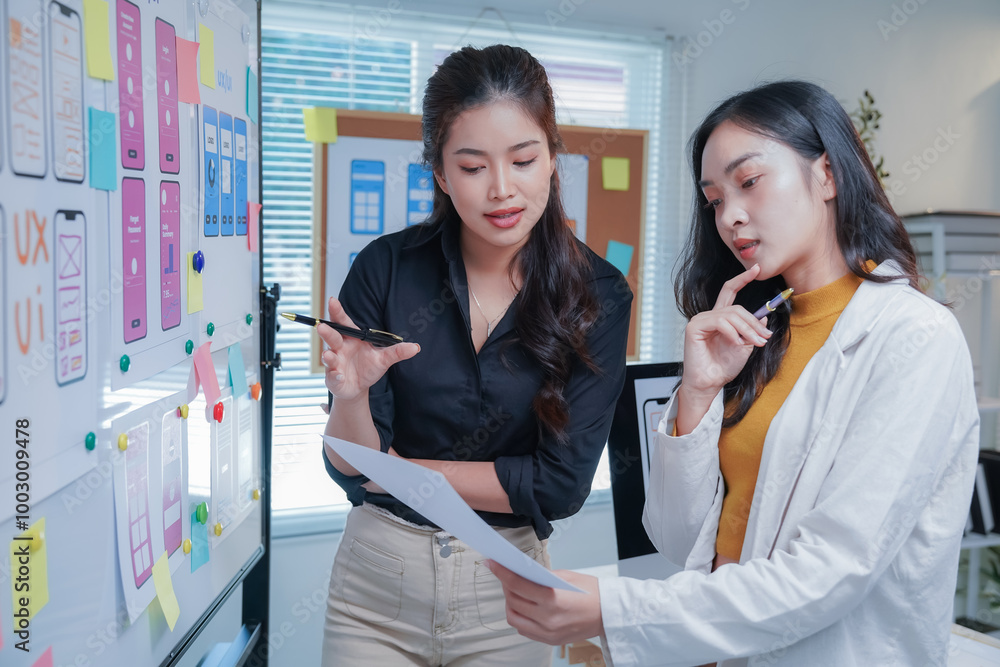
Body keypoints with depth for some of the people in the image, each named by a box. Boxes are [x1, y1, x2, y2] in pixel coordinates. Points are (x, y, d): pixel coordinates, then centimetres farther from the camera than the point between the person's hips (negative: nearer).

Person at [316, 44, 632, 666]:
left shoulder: (599, 295, -12)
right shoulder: (386, 268, -11)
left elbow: (561, 484, -14)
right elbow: (351, 468, -9)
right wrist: (350, 397, -29)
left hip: (506, 585, 1)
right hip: (376, 574, 0)